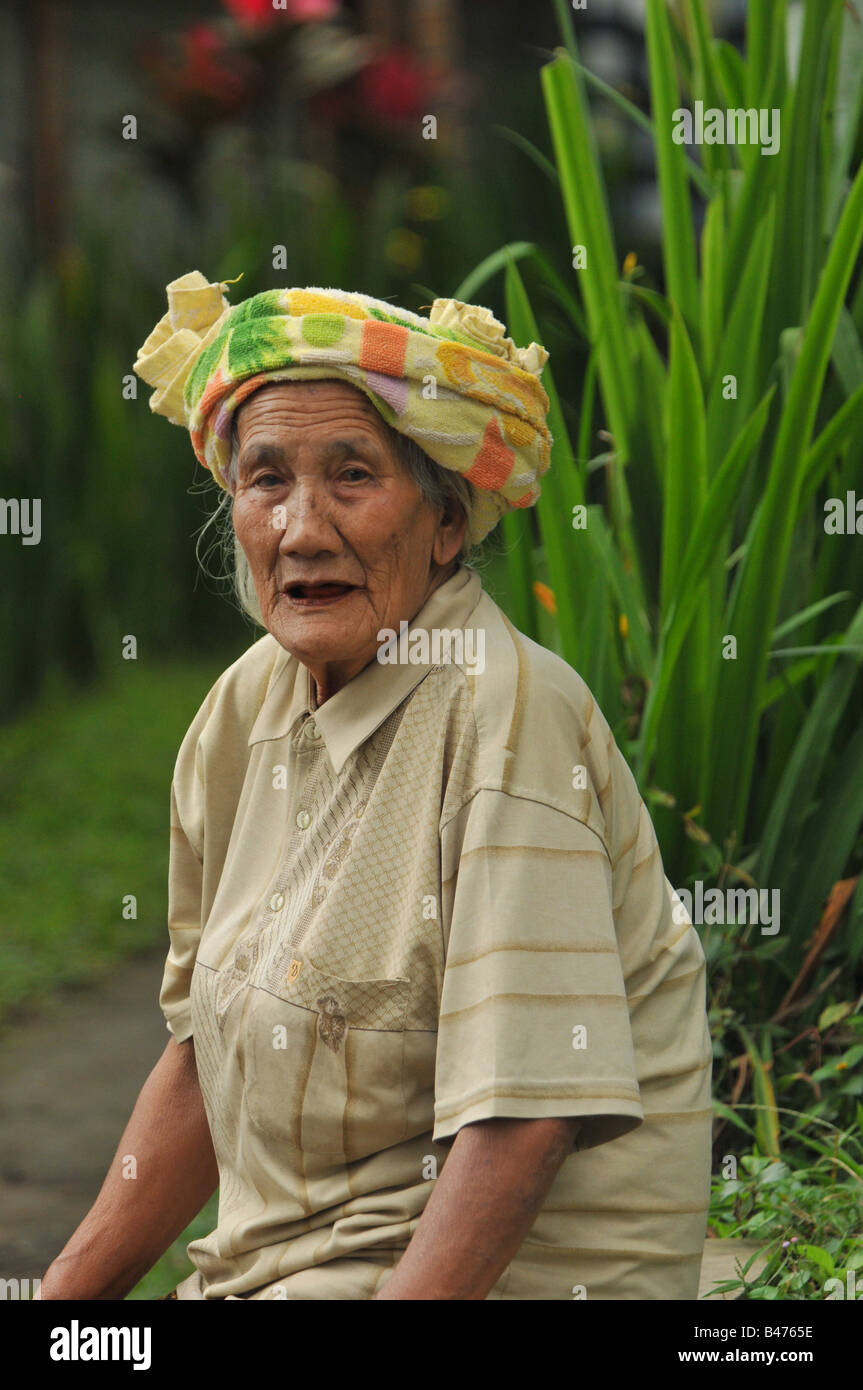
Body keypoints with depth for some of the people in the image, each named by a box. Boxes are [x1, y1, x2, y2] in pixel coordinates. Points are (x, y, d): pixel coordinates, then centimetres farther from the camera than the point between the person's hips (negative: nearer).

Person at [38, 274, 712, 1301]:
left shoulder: (508, 714, -17)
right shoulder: (249, 706, 6)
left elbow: (524, 1119, -22)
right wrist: (64, 1293, 8)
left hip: (513, 1274, -7)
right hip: (280, 1261, 7)